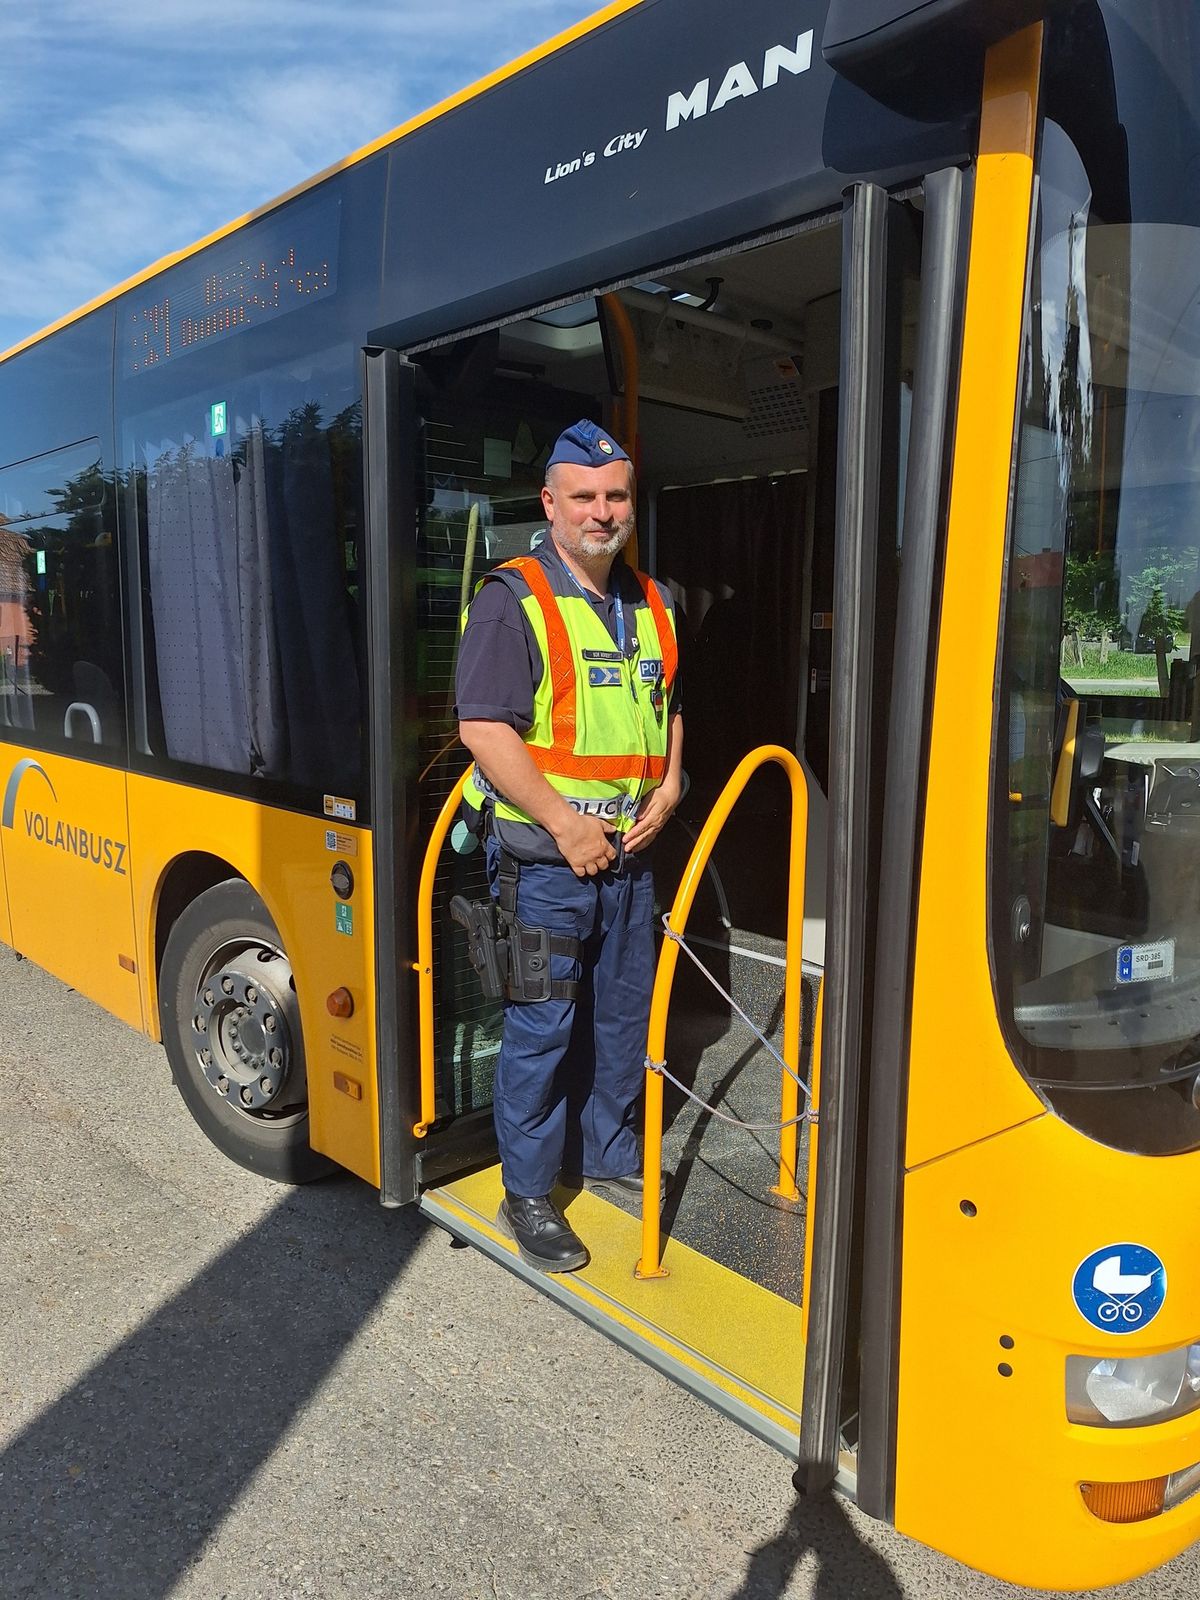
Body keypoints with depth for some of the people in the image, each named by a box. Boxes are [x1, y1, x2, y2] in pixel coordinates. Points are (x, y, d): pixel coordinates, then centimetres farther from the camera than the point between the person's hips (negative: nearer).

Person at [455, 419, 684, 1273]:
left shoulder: (653, 604, 13)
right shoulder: (513, 600, -10)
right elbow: (482, 727, -17)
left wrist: (669, 786, 5)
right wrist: (564, 822, -18)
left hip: (629, 850, 7)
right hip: (544, 856, -6)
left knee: (622, 1012, 16)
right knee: (542, 1024, 1)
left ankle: (610, 1155, 37)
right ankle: (527, 1194, 19)